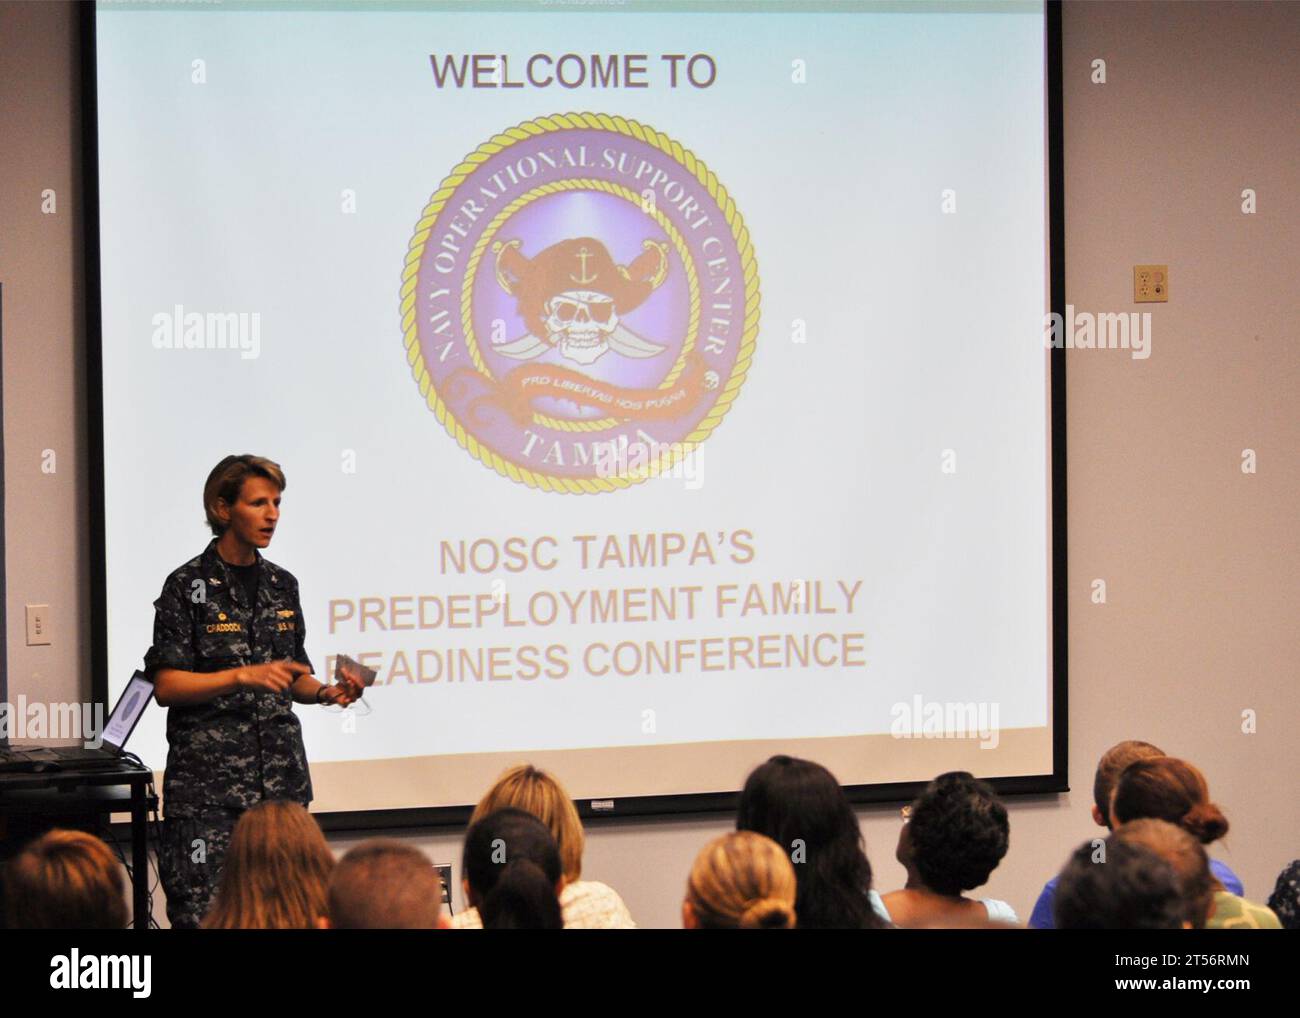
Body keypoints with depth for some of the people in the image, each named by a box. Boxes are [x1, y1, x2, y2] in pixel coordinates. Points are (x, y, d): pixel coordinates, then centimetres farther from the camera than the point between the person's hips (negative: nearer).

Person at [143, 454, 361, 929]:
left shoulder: (282, 586, 14)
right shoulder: (189, 586, -3)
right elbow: (166, 687, -9)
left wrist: (326, 692, 2)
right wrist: (243, 677, -19)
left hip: (280, 778, 5)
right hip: (207, 782, -5)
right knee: (200, 911, -9)